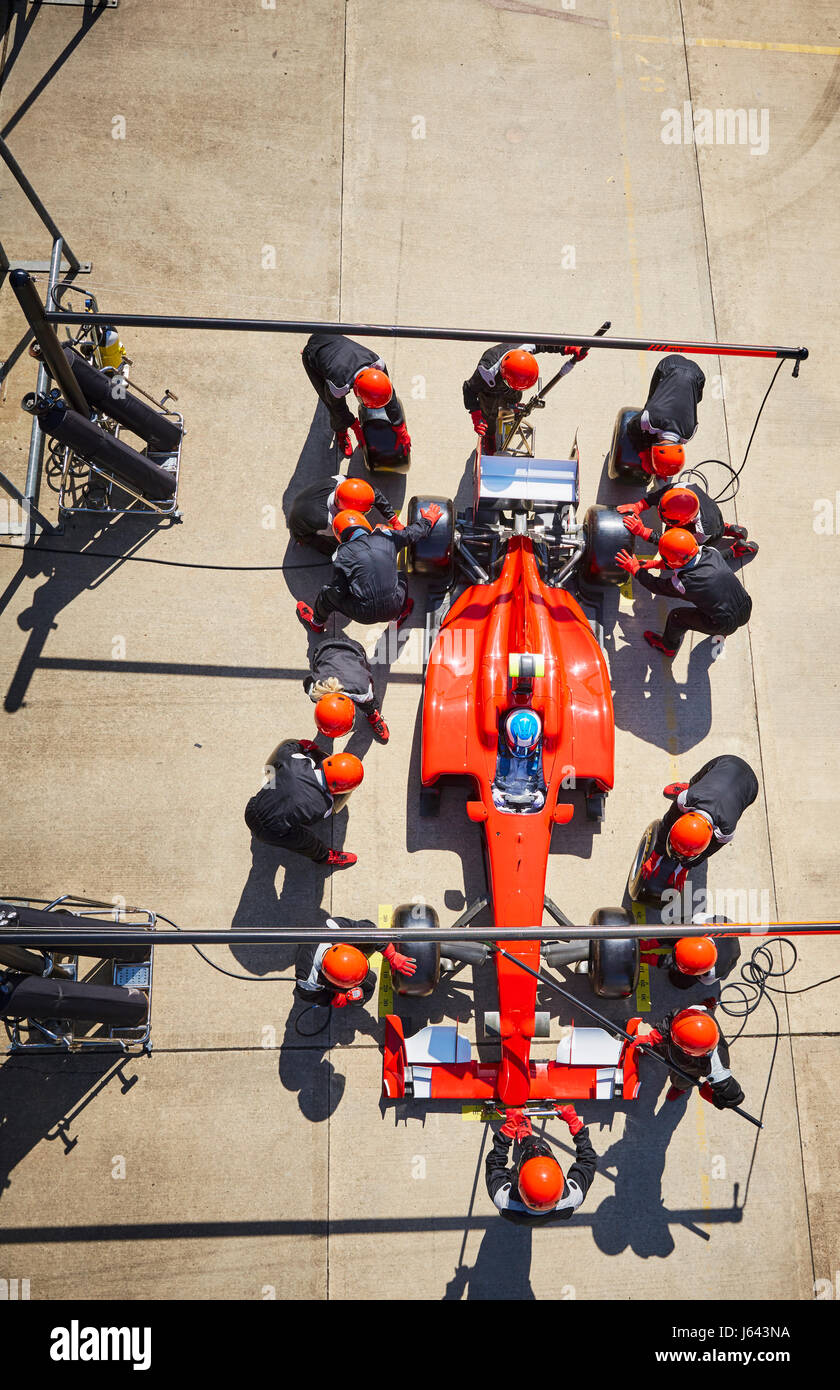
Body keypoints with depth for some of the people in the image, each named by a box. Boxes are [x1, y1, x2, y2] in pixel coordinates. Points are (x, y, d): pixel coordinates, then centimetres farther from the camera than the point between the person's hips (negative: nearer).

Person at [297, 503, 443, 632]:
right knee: (401, 579, 34)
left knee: (327, 594, 22)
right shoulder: (387, 538, -2)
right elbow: (412, 533, 15)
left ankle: (316, 622, 52)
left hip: (364, 615, -2)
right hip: (392, 609, 3)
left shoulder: (343, 555, -10)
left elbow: (338, 591, -9)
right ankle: (398, 616, 55)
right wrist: (428, 519, 35)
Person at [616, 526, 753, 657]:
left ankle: (668, 647, 40)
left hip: (727, 625, -5)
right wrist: (655, 564, 14)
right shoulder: (711, 552, -12)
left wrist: (635, 569, 8)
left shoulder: (684, 582, -26)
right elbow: (684, 562, 10)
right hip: (746, 610, 6)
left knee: (676, 616, 12)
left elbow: (657, 586, -5)